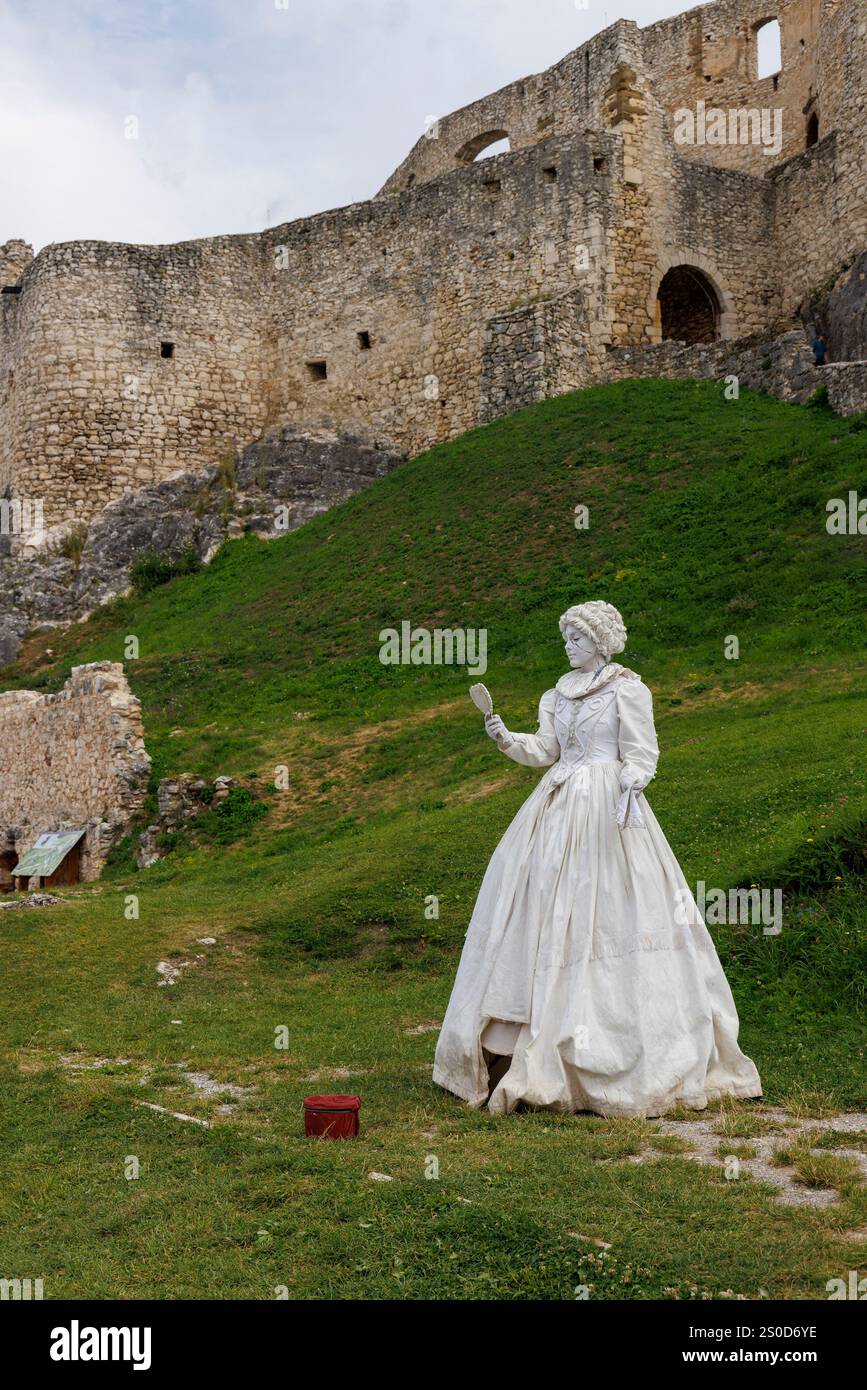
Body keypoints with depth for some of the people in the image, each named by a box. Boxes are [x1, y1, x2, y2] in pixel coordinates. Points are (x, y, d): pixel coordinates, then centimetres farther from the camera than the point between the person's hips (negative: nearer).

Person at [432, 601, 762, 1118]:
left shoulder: (627, 689, -3)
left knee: (599, 910, -8)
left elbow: (640, 753, -7)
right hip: (560, 804, 7)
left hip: (605, 807, -7)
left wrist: (629, 789, -23)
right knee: (546, 910, 4)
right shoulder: (561, 693, 16)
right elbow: (545, 750, 12)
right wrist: (507, 738, -3)